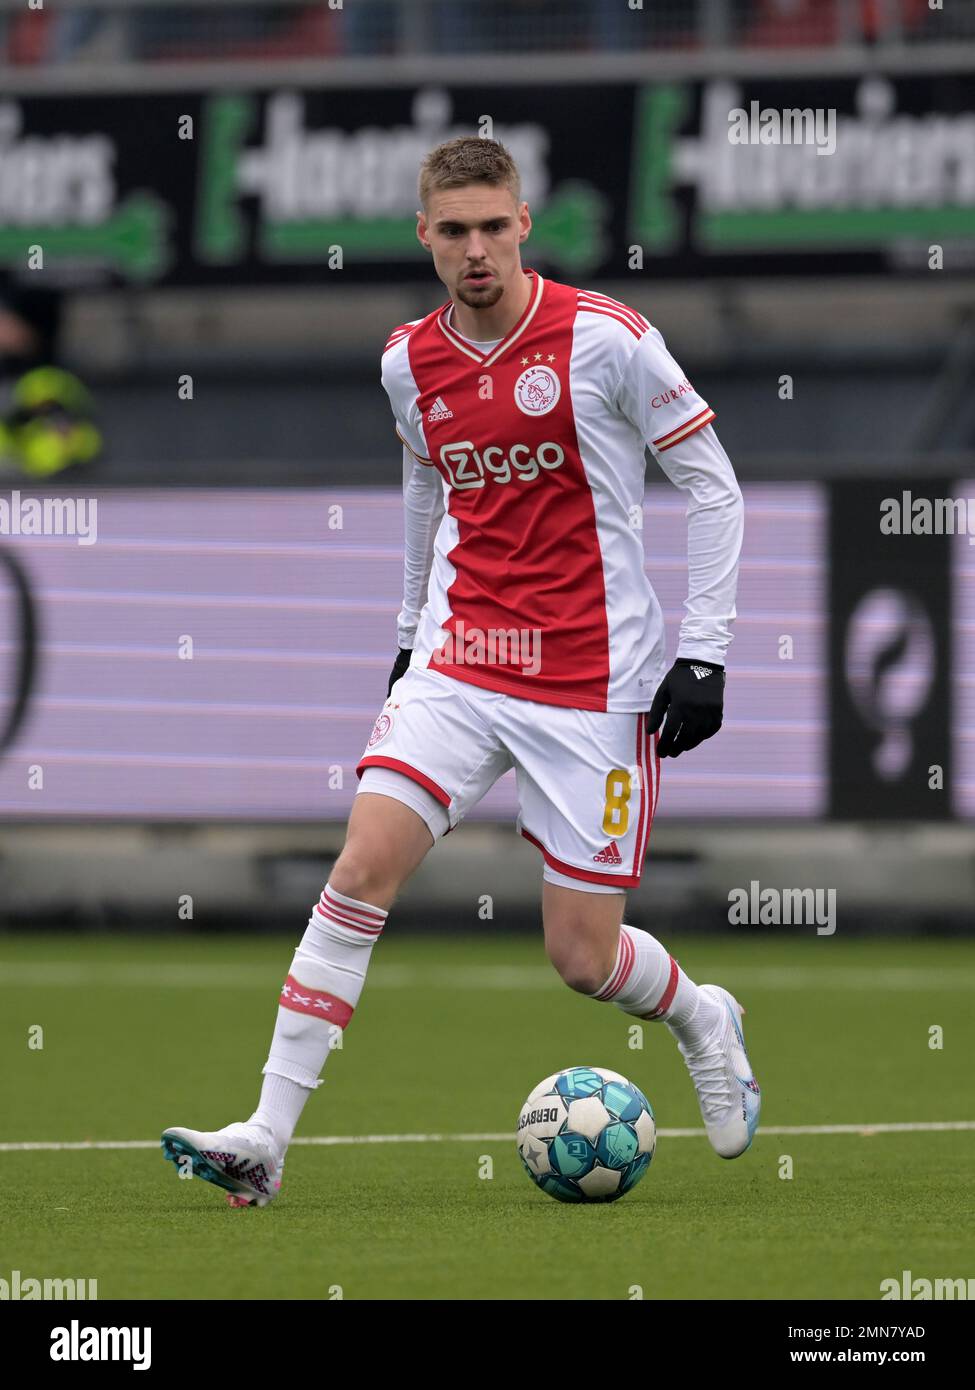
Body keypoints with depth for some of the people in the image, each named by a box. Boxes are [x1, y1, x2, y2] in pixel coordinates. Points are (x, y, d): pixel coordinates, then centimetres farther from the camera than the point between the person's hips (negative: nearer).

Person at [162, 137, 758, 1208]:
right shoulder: (409, 362, 4)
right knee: (362, 869, -15)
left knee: (582, 957, -2)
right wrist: (412, 629, 25)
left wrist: (703, 652, -7)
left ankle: (703, 1021, 34)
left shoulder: (603, 337, -10)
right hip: (456, 666, 4)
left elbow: (710, 485, -3)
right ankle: (266, 1139, -15)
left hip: (594, 680, -4)